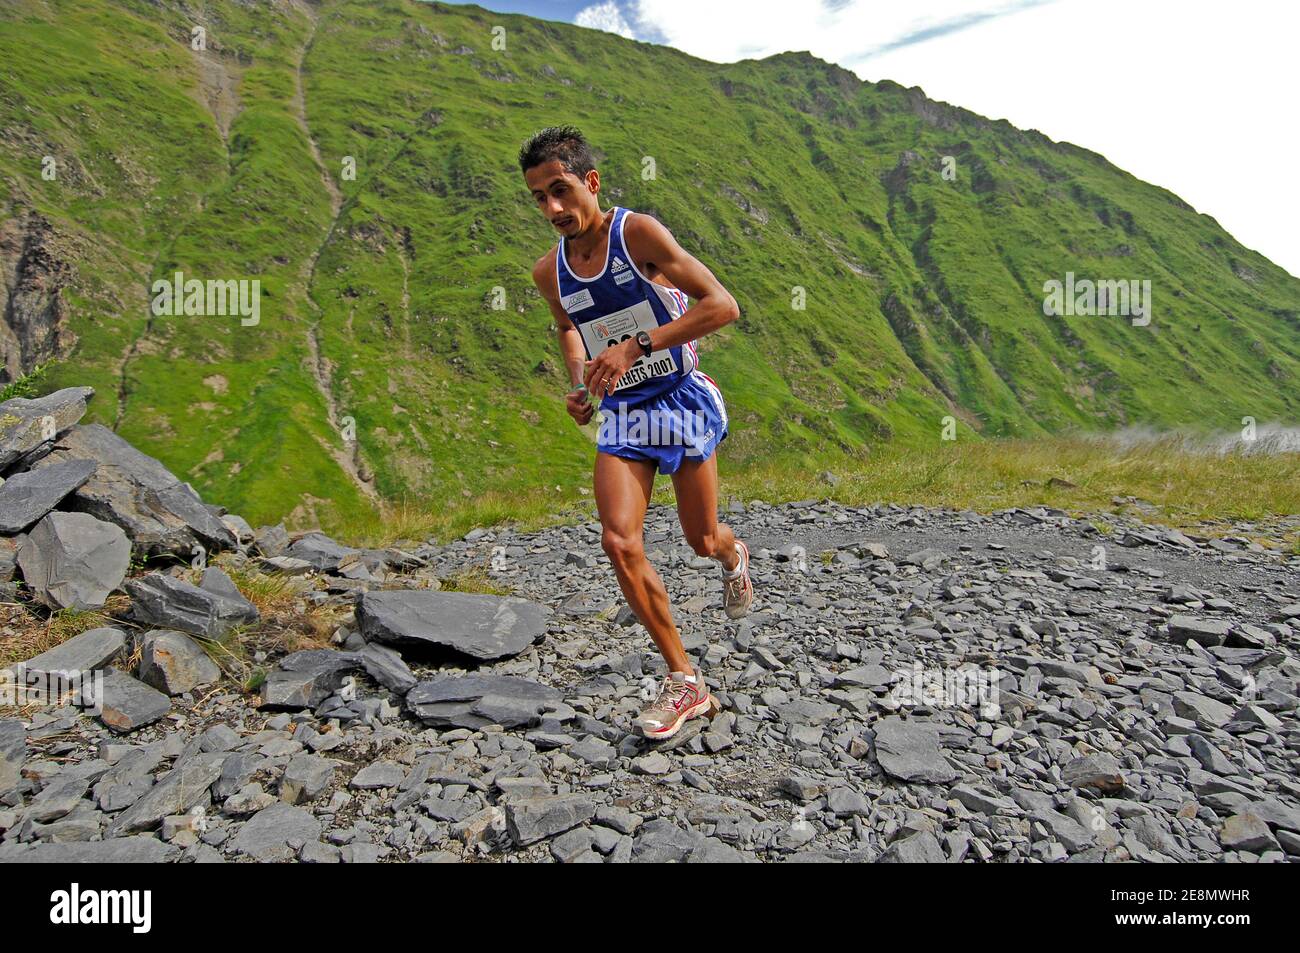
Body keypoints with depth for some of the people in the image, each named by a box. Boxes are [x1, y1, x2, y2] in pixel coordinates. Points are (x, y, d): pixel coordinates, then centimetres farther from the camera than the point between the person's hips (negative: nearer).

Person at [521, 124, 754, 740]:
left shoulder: (638, 232, -14)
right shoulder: (549, 272, 3)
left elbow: (723, 306, -20)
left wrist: (636, 346, -28)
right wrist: (579, 383, 0)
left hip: (682, 399, -4)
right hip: (620, 414, 4)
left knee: (701, 541, 5)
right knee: (619, 541, -13)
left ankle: (733, 557, 48)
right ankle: (685, 682, 2)